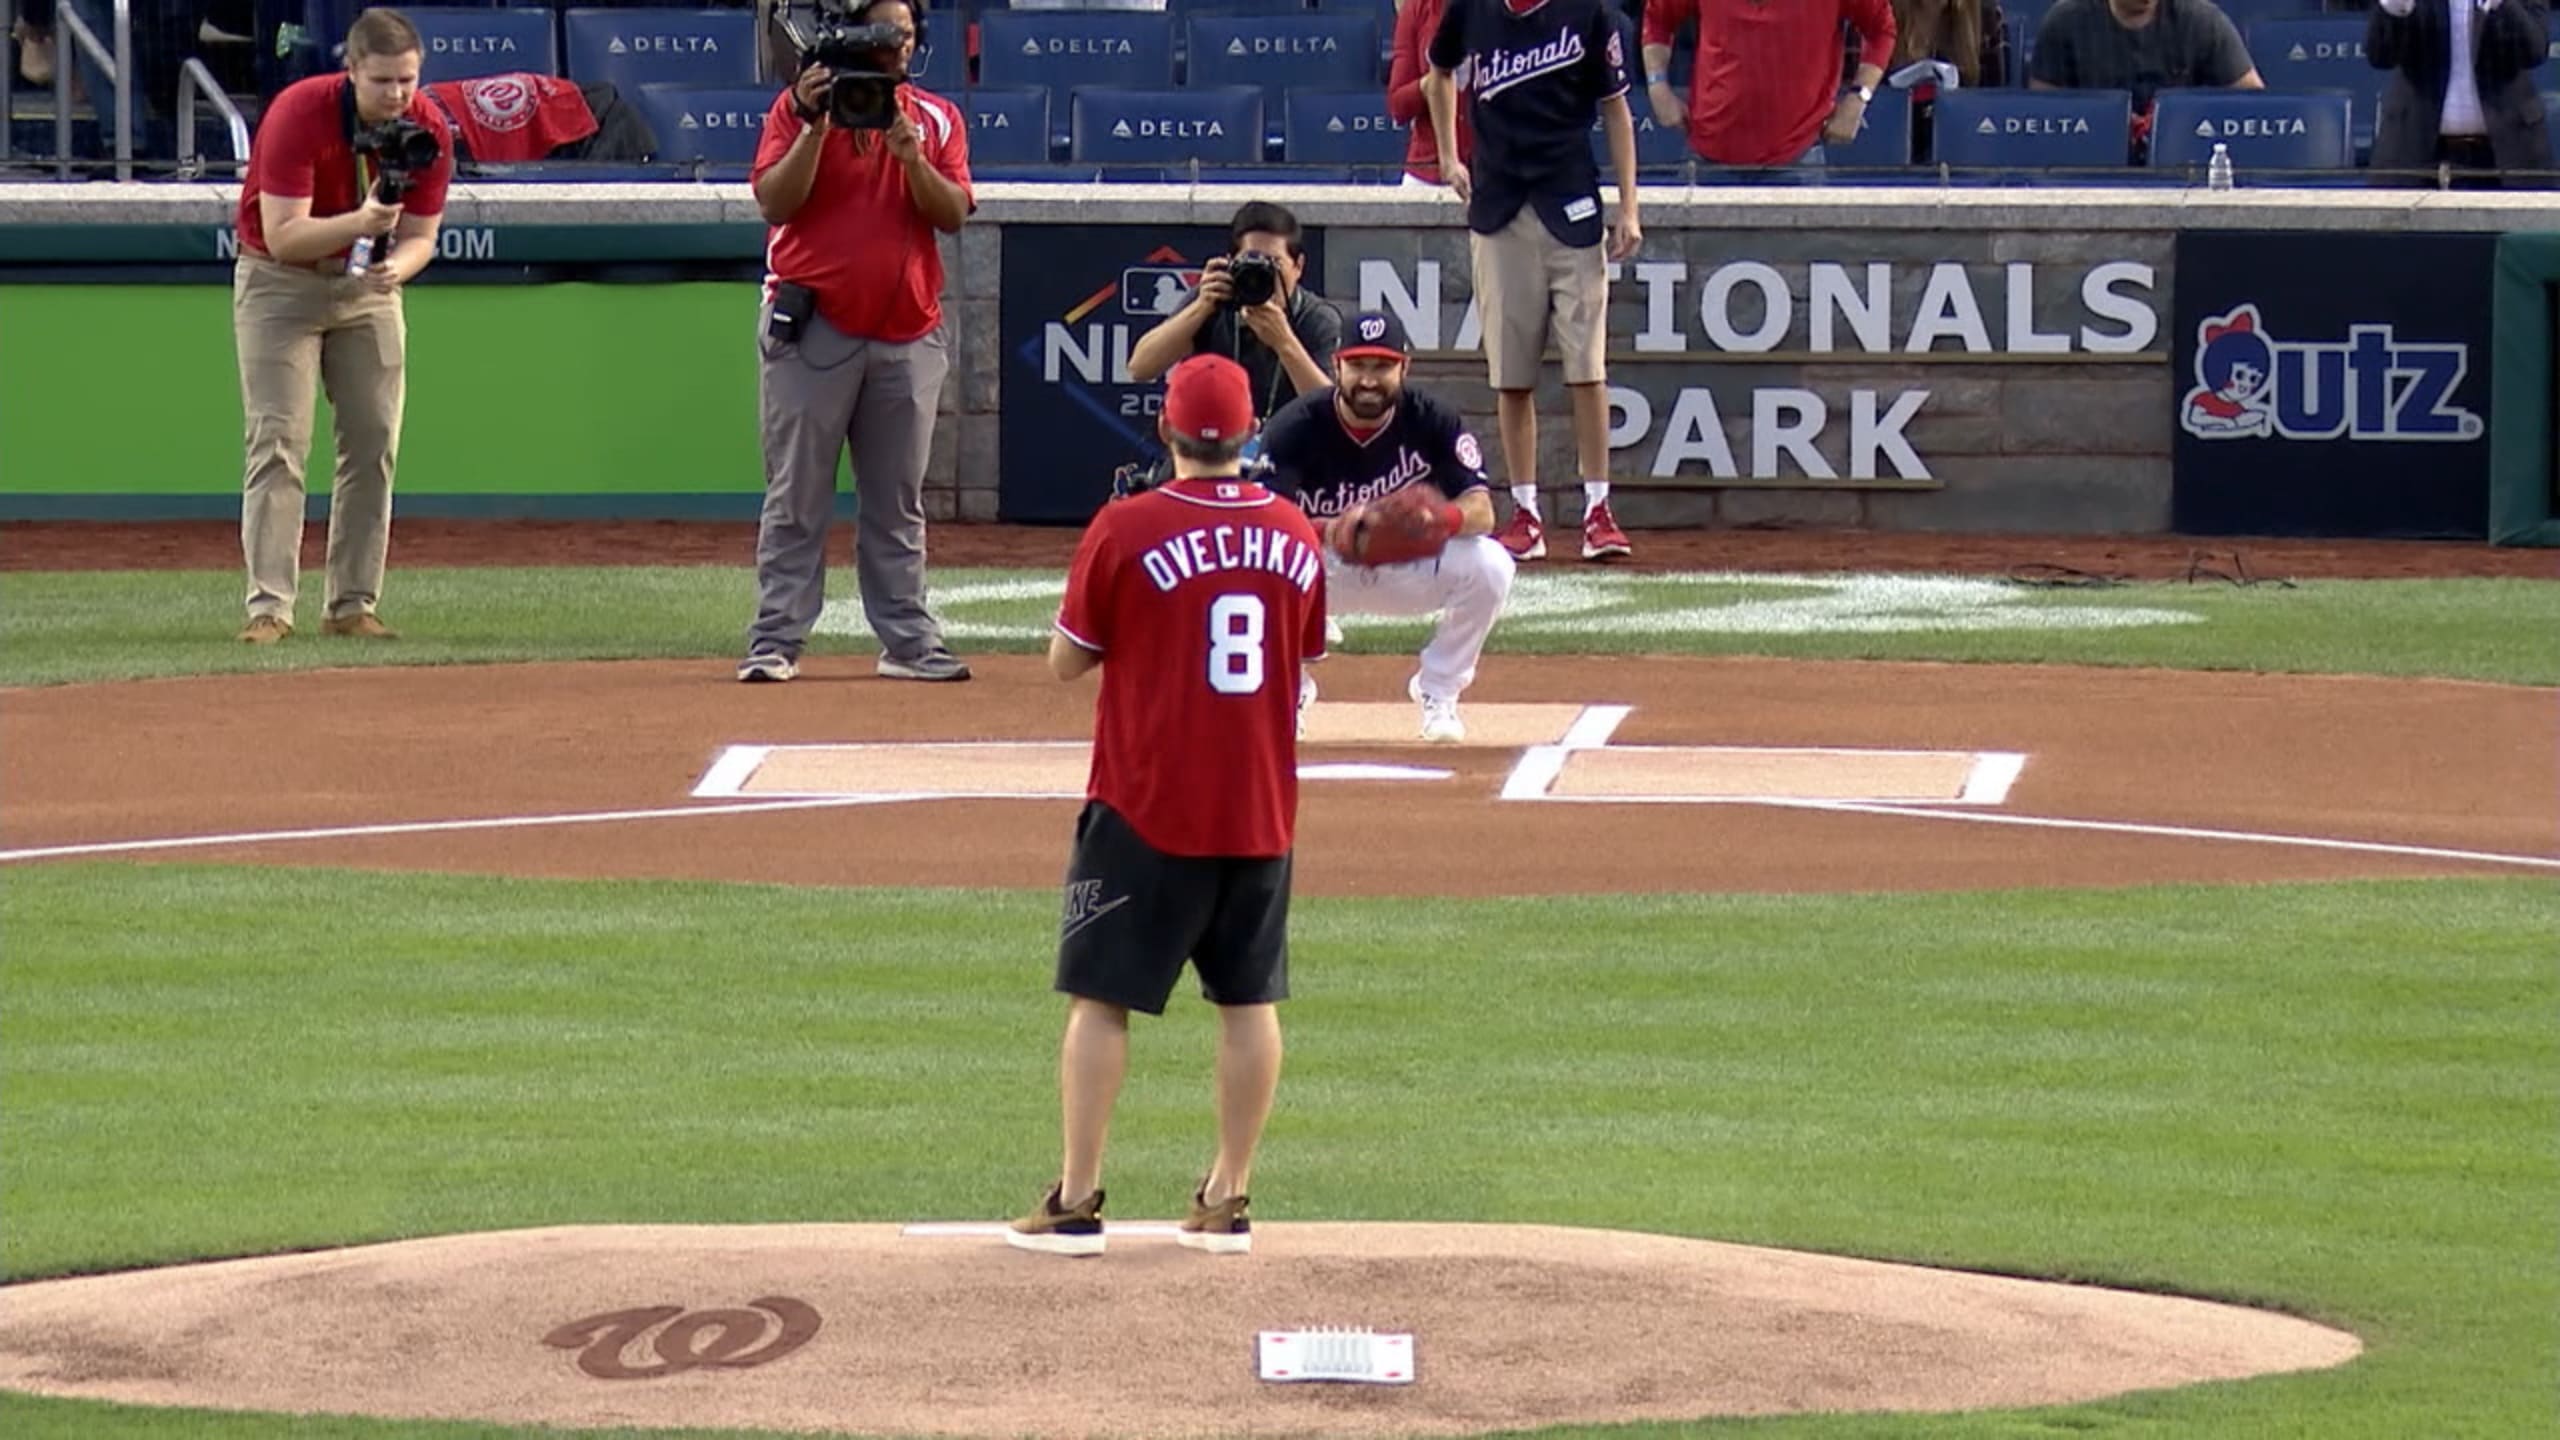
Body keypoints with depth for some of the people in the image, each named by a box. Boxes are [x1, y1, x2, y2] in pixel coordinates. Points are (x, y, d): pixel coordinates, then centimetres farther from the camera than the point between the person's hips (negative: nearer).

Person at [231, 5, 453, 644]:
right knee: (278, 442, -13)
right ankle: (269, 606, -18)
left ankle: (352, 604, 4)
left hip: (368, 285, 5)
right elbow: (283, 236, -29)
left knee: (374, 444, -1)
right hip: (279, 281, -4)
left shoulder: (428, 130, -13)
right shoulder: (298, 113, -26)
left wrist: (396, 266, -28)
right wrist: (360, 222, -44)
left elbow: (421, 234, -5)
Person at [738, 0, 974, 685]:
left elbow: (952, 214, -1)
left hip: (908, 334, 3)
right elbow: (774, 201, -11)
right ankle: (775, 641, -4)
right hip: (812, 327, -3)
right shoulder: (798, 108, 0)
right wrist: (816, 126, -20)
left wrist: (910, 154, -17)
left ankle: (908, 642, 9)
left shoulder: (937, 119, 9)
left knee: (898, 500, 7)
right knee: (796, 495, -4)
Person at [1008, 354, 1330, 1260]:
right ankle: (1228, 1200, 13)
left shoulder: (1126, 531, -11)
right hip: (1259, 809, 4)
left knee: (1101, 997, 3)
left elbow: (1067, 661, -3)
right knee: (1249, 1000, 11)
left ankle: (1077, 1202, 1)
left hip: (1146, 808, -4)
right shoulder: (1295, 537, 2)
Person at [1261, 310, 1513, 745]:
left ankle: (1437, 691, -3)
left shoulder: (1432, 420, -15)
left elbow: (1481, 510, -23)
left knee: (1489, 566, -28)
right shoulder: (1296, 426, -19)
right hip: (1323, 570, -1)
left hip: (1407, 567, 1)